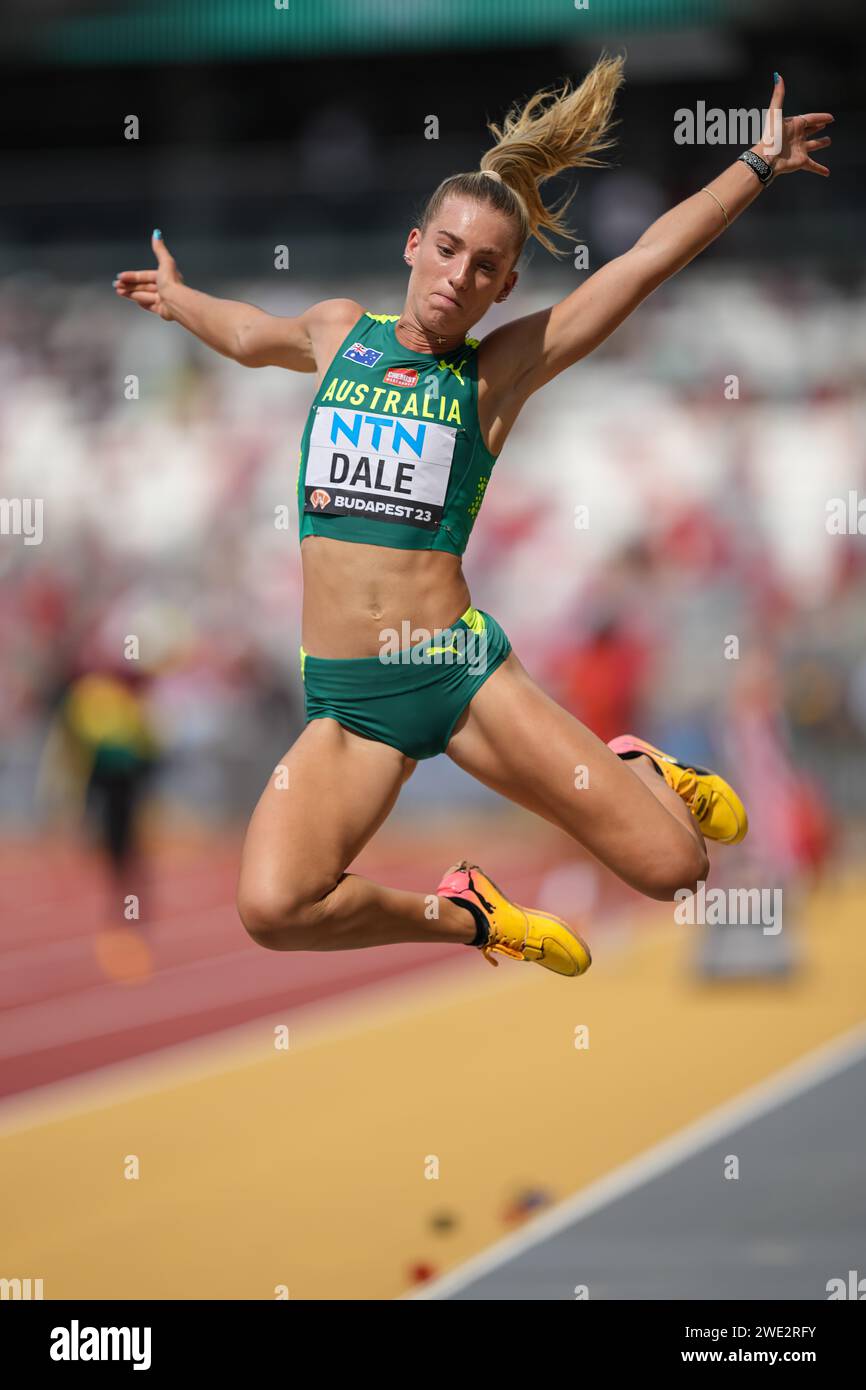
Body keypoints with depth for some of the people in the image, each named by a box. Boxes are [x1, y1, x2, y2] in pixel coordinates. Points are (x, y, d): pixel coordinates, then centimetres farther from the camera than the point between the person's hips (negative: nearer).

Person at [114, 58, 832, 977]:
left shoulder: (498, 370, 3)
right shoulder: (337, 332, 11)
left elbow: (651, 257, -1)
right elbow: (248, 332, 36)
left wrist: (760, 164, 2)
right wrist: (176, 297, 53)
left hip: (461, 668, -2)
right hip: (345, 697, 2)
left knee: (675, 867, -9)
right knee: (273, 908, -28)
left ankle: (635, 769, 30)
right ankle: (463, 916, 4)